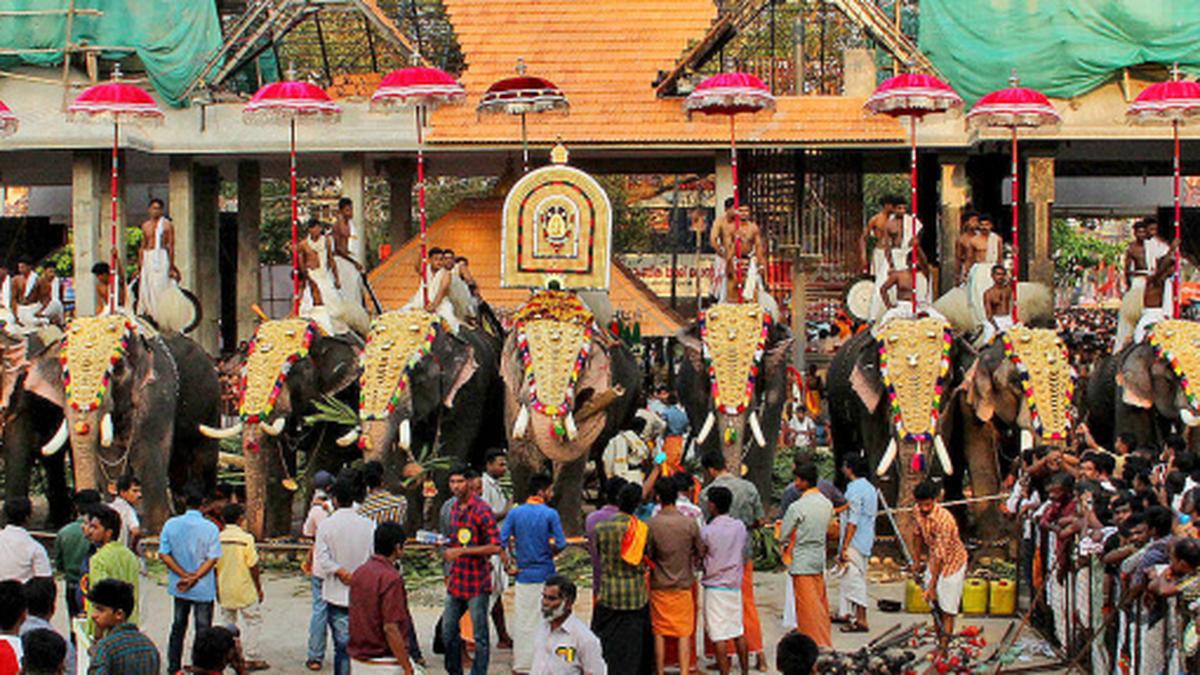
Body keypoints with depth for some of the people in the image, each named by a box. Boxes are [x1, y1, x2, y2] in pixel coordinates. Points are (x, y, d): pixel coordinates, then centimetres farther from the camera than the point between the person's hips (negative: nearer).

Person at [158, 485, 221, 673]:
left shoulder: (171, 525, -5)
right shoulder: (211, 528, -12)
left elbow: (164, 554, -6)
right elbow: (212, 559, -16)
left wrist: (185, 576, -8)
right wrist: (194, 578, -17)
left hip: (179, 587, 3)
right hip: (204, 589, -3)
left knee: (178, 626, 18)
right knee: (203, 629, 6)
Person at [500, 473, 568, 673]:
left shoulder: (515, 513, -1)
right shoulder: (550, 514, -9)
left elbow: (502, 541, -5)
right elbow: (560, 544, -9)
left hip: (524, 574, 3)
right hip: (545, 574, -2)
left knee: (522, 621, 8)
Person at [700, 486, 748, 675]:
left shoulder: (707, 531, -14)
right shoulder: (740, 527, 2)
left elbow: (699, 555, -5)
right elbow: (743, 553, 11)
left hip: (715, 586, -6)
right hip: (735, 584, 6)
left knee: (720, 635, -3)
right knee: (739, 632, 14)